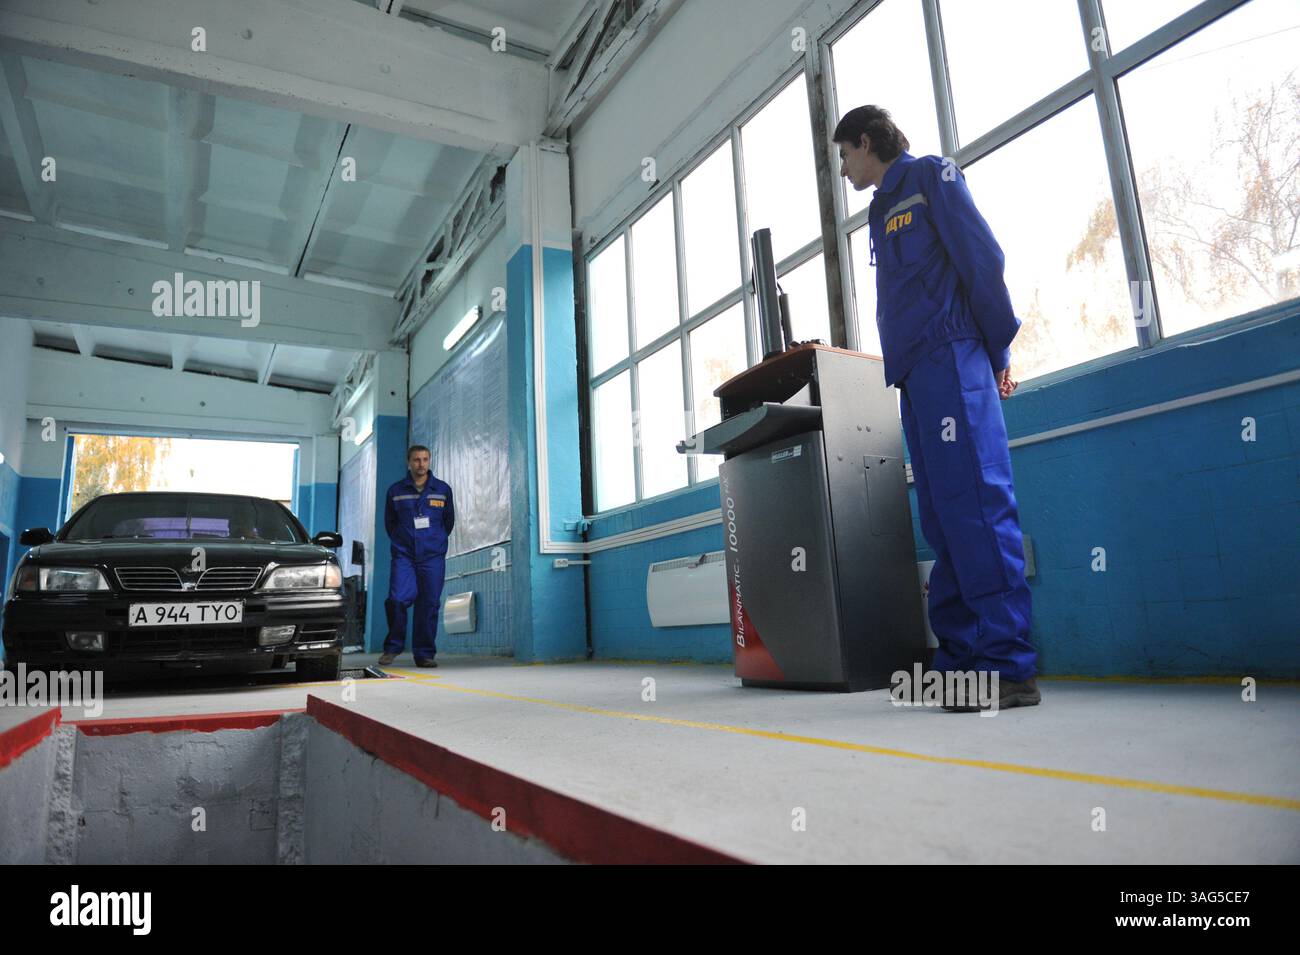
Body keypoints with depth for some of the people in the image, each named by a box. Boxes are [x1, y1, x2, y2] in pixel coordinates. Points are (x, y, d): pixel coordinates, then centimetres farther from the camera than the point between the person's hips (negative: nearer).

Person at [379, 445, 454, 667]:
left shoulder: (443, 489, 7)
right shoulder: (395, 491, 6)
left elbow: (449, 520, 18)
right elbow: (389, 522, 18)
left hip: (433, 557, 1)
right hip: (403, 556, 0)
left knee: (429, 605, 0)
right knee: (397, 599, -15)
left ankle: (424, 654, 10)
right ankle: (393, 647, 6)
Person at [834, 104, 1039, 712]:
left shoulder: (929, 175, 6)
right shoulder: (883, 210, 28)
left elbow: (982, 257, -4)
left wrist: (998, 352, -7)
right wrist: (913, 366, 13)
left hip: (951, 363, -9)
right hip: (915, 375, 9)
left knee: (975, 505, -15)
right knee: (942, 518, 3)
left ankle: (1007, 663, -14)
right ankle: (960, 656, 5)